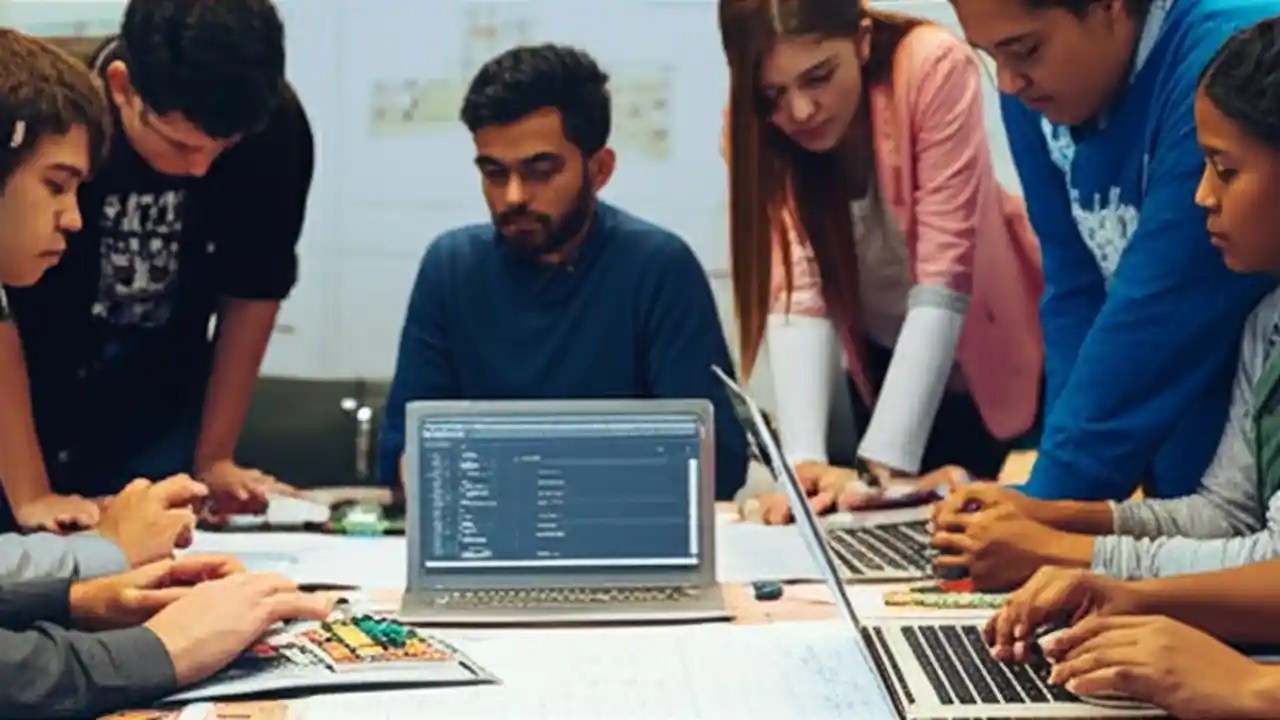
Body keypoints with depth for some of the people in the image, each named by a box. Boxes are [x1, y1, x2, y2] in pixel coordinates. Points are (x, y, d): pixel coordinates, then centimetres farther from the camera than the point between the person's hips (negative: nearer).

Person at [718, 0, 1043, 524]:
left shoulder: (933, 67, -31)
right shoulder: (750, 125, -21)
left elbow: (943, 278, -35)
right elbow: (794, 292, -28)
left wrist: (882, 460, -42)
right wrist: (804, 457, -43)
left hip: (992, 346, -2)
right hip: (884, 362, 2)